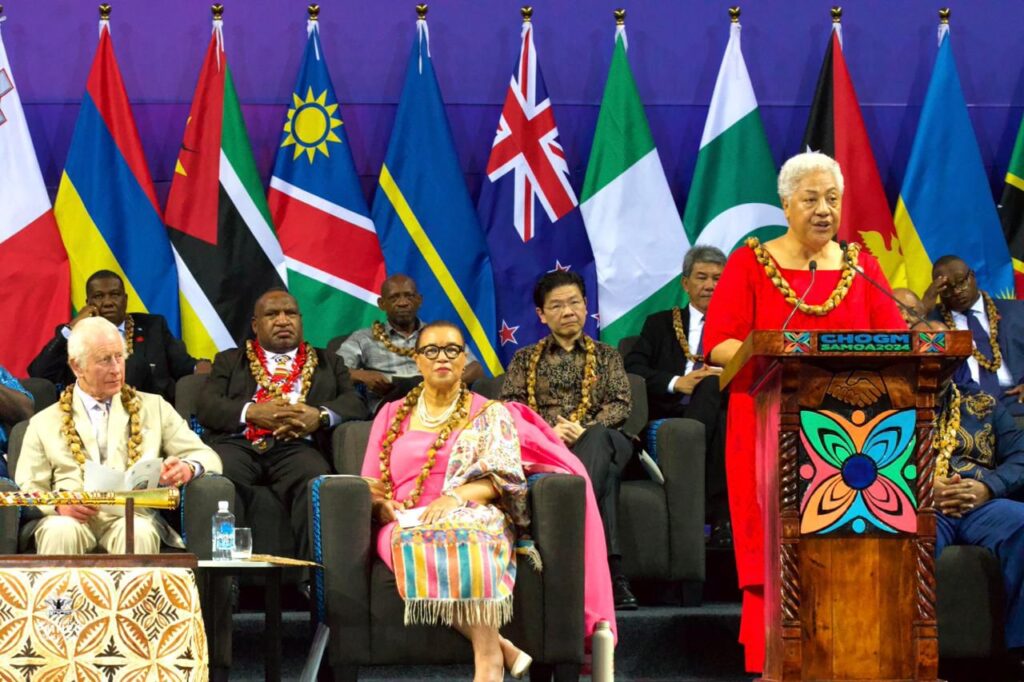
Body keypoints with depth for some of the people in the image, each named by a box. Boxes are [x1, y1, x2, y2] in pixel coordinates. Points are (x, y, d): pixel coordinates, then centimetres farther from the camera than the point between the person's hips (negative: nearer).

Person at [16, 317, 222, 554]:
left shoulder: (154, 408, 19)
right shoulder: (44, 423, 16)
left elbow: (208, 458, 15)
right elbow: (28, 491, 11)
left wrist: (188, 468, -11)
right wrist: (58, 504, -13)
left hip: (133, 514, 1)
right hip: (72, 517, -1)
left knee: (139, 533, -35)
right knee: (61, 532, -36)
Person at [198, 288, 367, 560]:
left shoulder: (329, 363, 30)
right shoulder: (230, 361, 28)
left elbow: (355, 404, 13)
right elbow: (206, 406, 11)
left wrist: (320, 415, -10)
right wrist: (251, 412, -9)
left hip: (296, 446, 0)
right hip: (239, 444, 0)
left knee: (315, 480, -37)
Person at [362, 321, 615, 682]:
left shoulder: (490, 414, 15)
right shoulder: (392, 416, 22)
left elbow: (503, 477, 0)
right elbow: (372, 488, 19)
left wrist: (455, 497, -18)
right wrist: (380, 503, -5)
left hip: (476, 519, -1)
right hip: (409, 525, 1)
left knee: (465, 534, -41)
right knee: (420, 542, -39)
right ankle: (502, 648, -36)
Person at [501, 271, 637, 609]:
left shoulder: (606, 355, 26)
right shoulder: (525, 359, 26)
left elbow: (621, 403, 9)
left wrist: (584, 429, -13)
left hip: (597, 440, 1)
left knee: (598, 438, -42)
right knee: (606, 471, -38)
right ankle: (610, 569, -53)